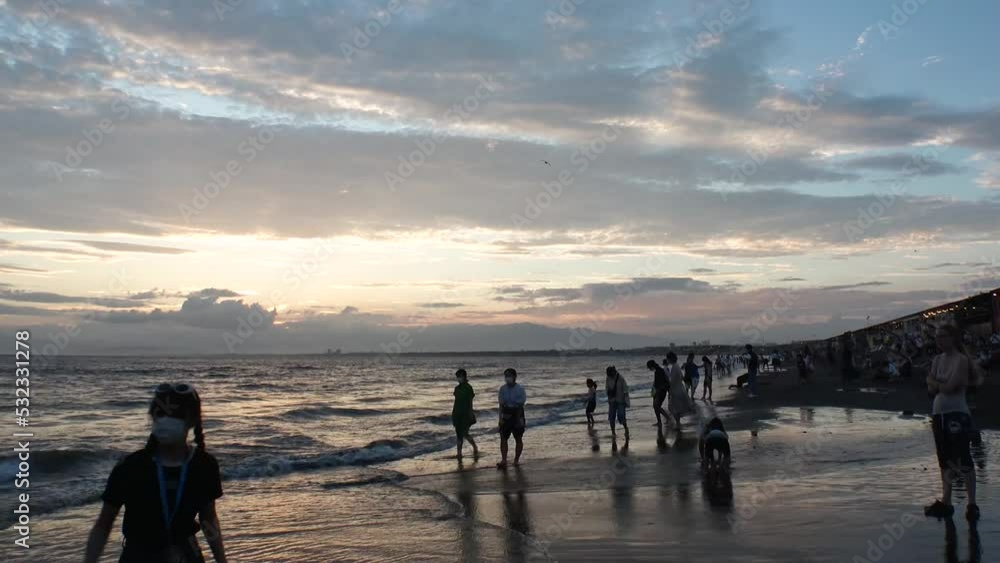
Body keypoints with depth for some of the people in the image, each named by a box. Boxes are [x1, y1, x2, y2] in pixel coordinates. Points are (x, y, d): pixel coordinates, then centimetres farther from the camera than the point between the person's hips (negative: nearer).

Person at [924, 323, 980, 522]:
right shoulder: (937, 359, 12)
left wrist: (933, 381, -3)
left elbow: (950, 387, -18)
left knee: (963, 460, -6)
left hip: (957, 415, -7)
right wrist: (942, 383, -12)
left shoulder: (961, 360, -9)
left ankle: (972, 504, 1)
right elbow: (931, 389, 5)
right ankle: (946, 503, 18)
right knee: (945, 461, 11)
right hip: (939, 414, 7)